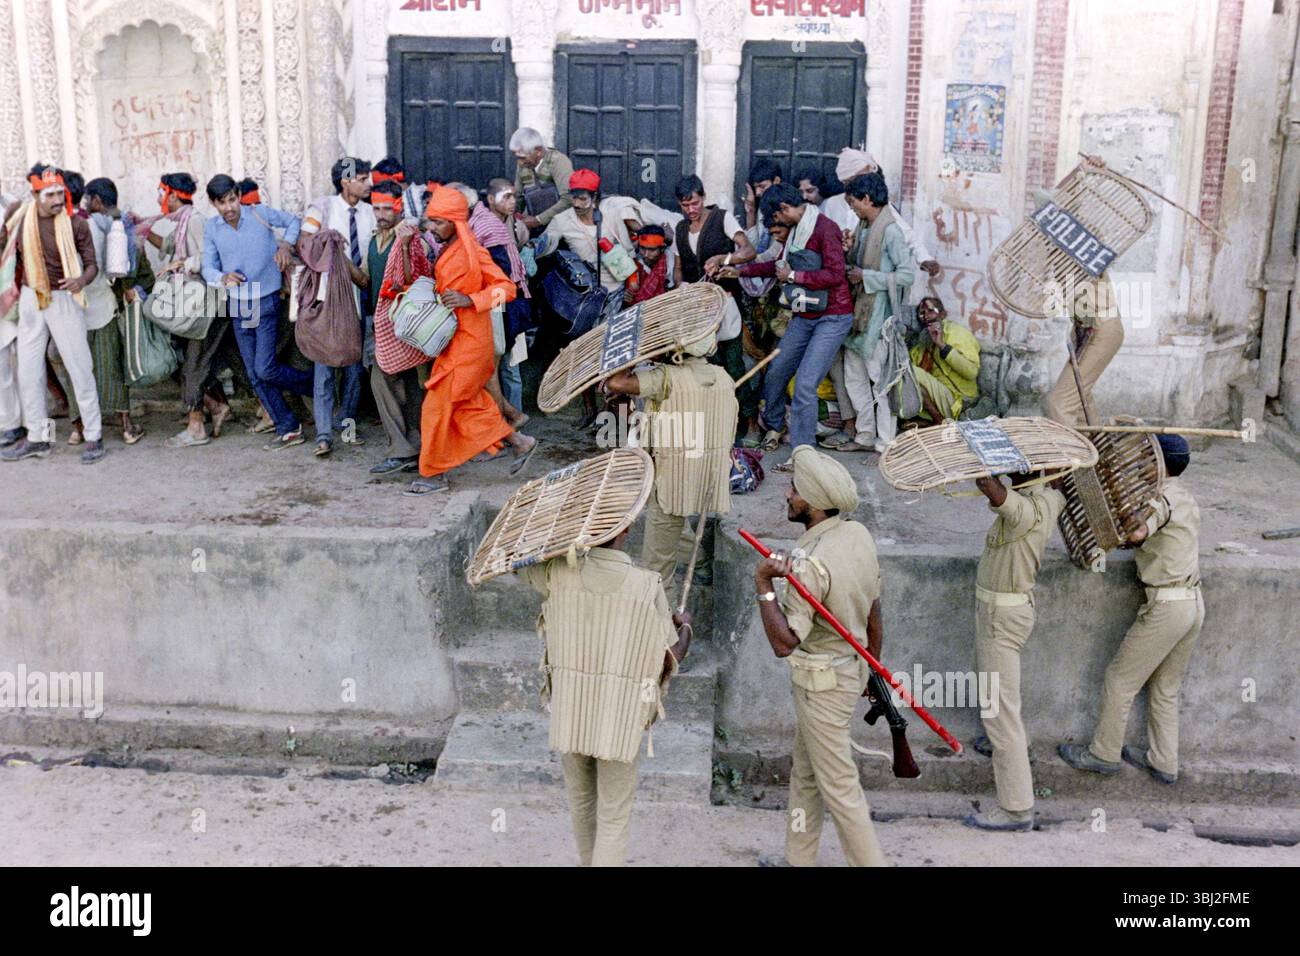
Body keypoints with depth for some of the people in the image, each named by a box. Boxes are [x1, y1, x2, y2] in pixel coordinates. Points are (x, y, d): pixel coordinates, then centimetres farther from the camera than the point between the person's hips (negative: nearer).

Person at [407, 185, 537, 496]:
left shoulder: (472, 253, -17)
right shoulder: (447, 251, 10)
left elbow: (506, 287, -18)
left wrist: (469, 300, -28)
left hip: (468, 344, -9)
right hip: (454, 340, 9)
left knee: (438, 406, -3)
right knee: (469, 403, 15)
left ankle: (434, 474, 8)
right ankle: (519, 442, 26)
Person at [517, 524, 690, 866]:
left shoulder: (559, 573, -9)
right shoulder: (648, 587, -13)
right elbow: (671, 657, -3)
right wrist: (686, 625, 17)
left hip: (569, 713, 3)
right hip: (619, 721, -3)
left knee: (581, 800, 26)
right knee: (613, 820, 8)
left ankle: (590, 862, 48)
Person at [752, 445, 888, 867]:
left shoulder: (811, 563, -28)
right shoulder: (859, 534, -2)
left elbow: (784, 643, -28)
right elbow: (874, 614, 8)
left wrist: (763, 585, -30)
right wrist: (873, 669, 20)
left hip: (823, 682, -9)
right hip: (851, 669, 9)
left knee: (839, 787, 4)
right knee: (804, 774, 21)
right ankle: (799, 860, 33)